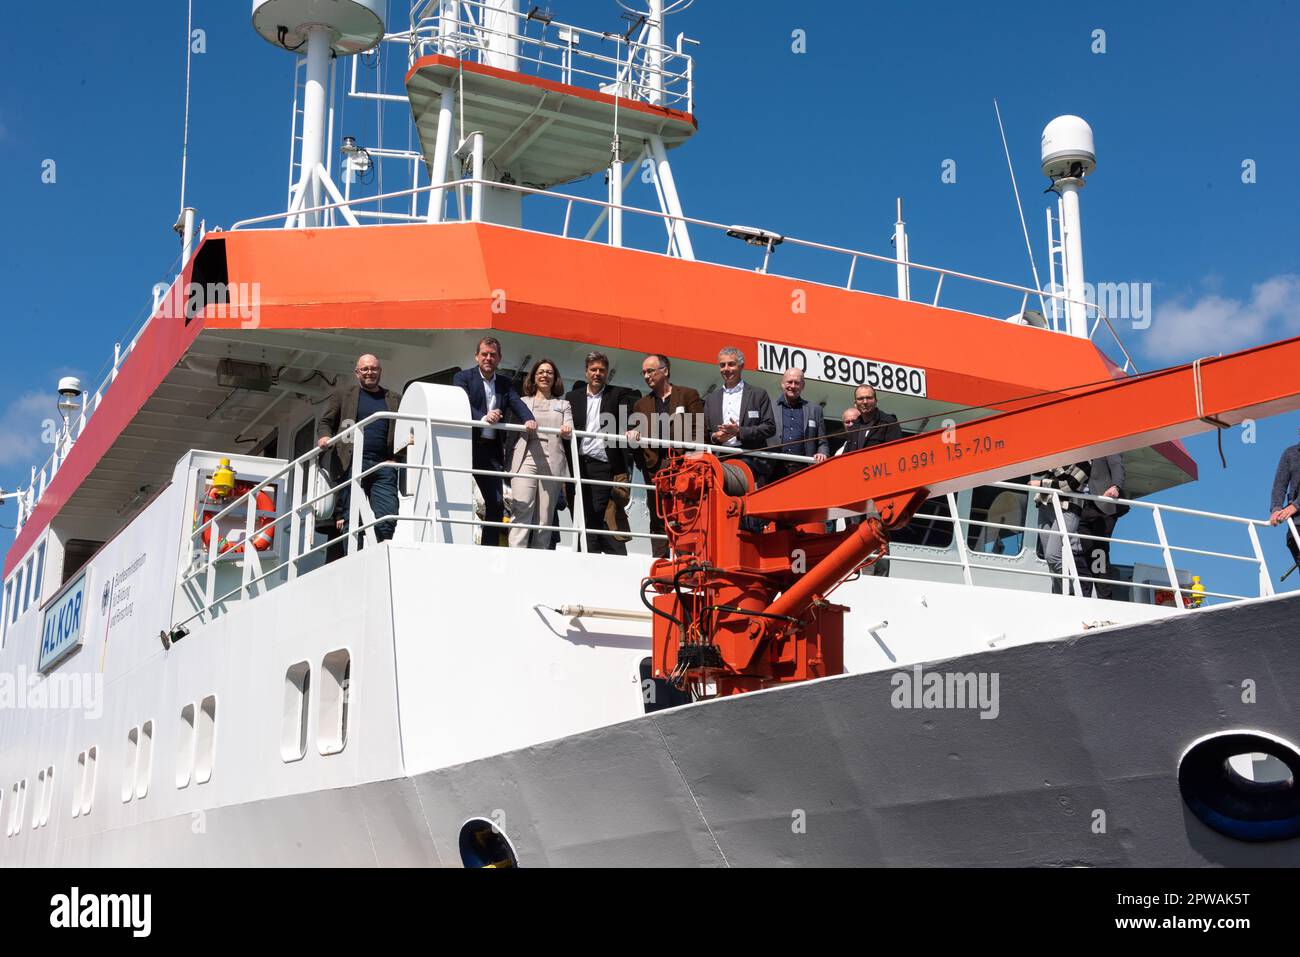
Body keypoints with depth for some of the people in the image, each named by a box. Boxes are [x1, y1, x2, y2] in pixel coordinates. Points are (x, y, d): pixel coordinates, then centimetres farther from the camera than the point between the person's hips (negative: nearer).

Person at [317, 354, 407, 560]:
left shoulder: (394, 400, 21)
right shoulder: (342, 394, 17)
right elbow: (324, 421, 13)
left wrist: (397, 458, 1)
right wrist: (324, 437, -10)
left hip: (384, 465, 1)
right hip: (352, 464, -1)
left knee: (388, 518, -12)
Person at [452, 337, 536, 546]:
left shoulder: (505, 384, 18)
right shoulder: (463, 378, 4)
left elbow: (518, 404, 2)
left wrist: (529, 420, -21)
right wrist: (483, 418, -33)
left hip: (492, 449, 5)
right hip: (466, 445, -5)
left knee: (496, 501, 2)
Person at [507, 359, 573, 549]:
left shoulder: (563, 405, 23)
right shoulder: (523, 402, 22)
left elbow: (569, 431, 8)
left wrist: (567, 431, -14)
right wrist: (526, 425, -7)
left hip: (552, 461, 1)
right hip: (526, 457, -1)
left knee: (545, 515, -3)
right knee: (521, 508, -15)